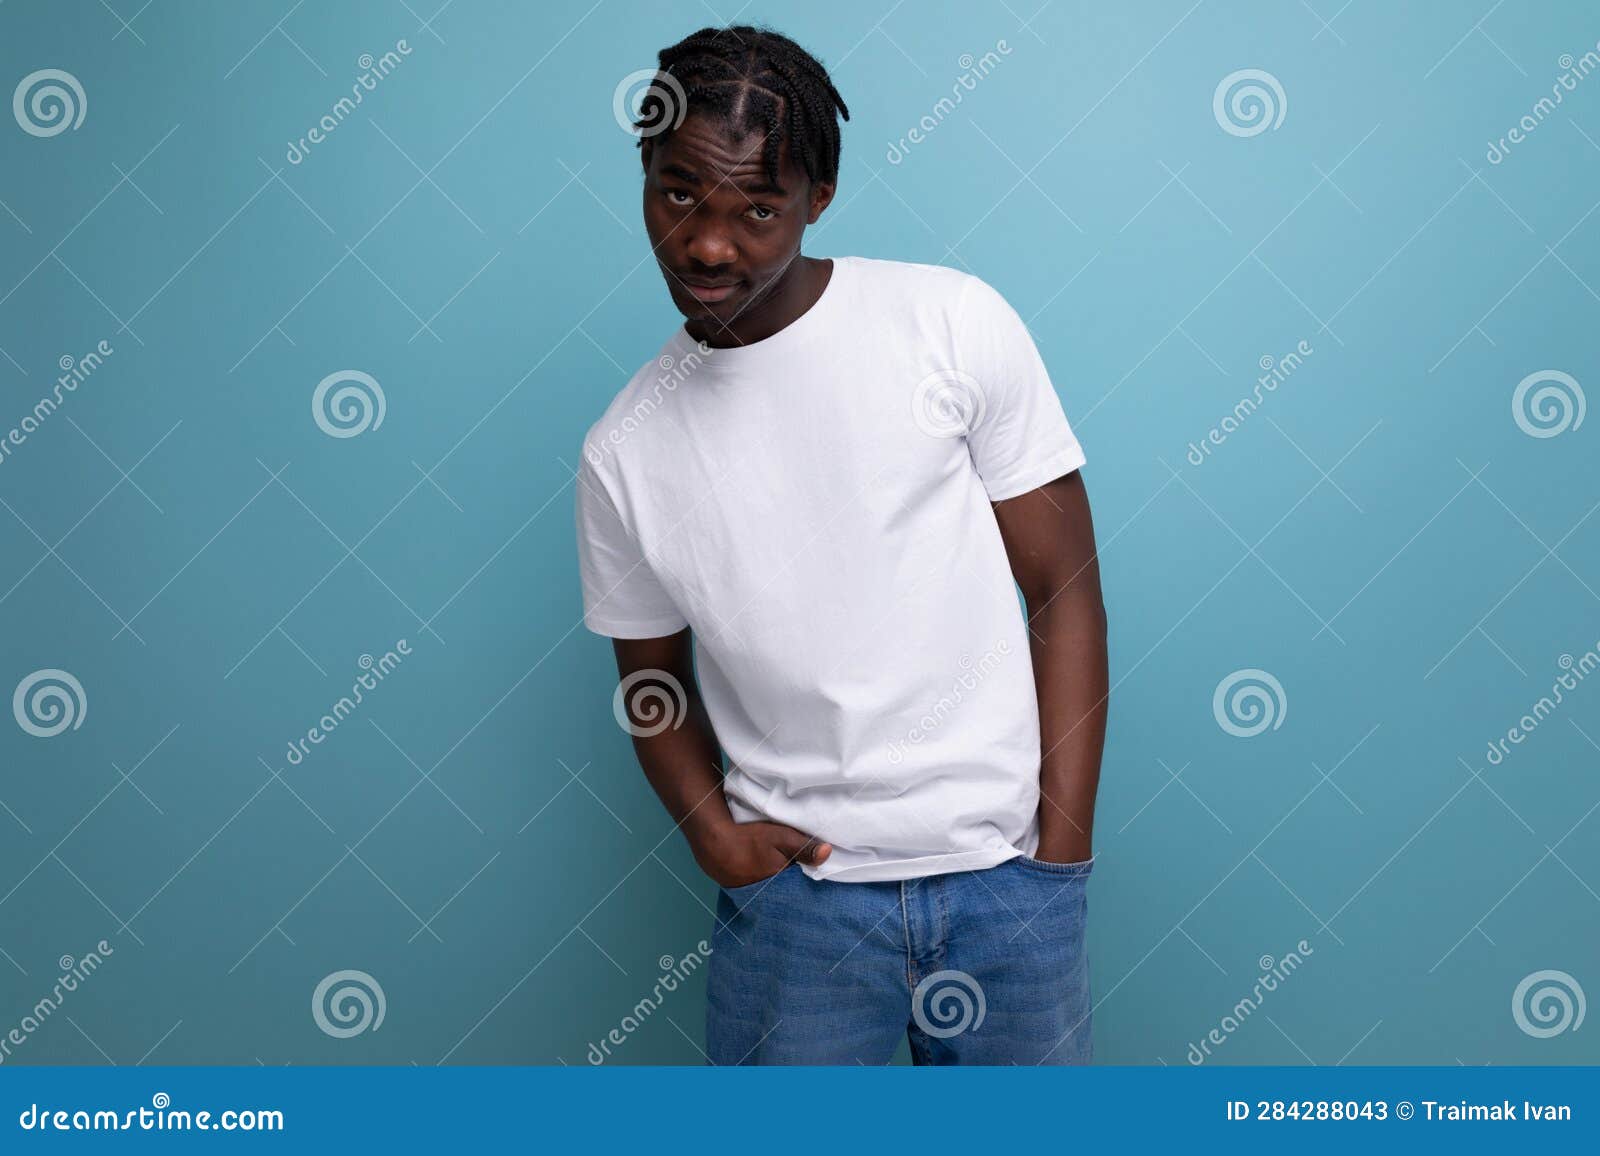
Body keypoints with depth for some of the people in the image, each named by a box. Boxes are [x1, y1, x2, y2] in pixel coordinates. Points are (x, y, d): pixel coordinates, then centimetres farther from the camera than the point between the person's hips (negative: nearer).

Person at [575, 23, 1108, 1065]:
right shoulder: (625, 451, 1)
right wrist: (712, 830, -5)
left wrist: (1062, 856, -7)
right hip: (796, 881, 1)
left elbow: (1066, 592, -4)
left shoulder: (954, 323, -6)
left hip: (1006, 872, -1)